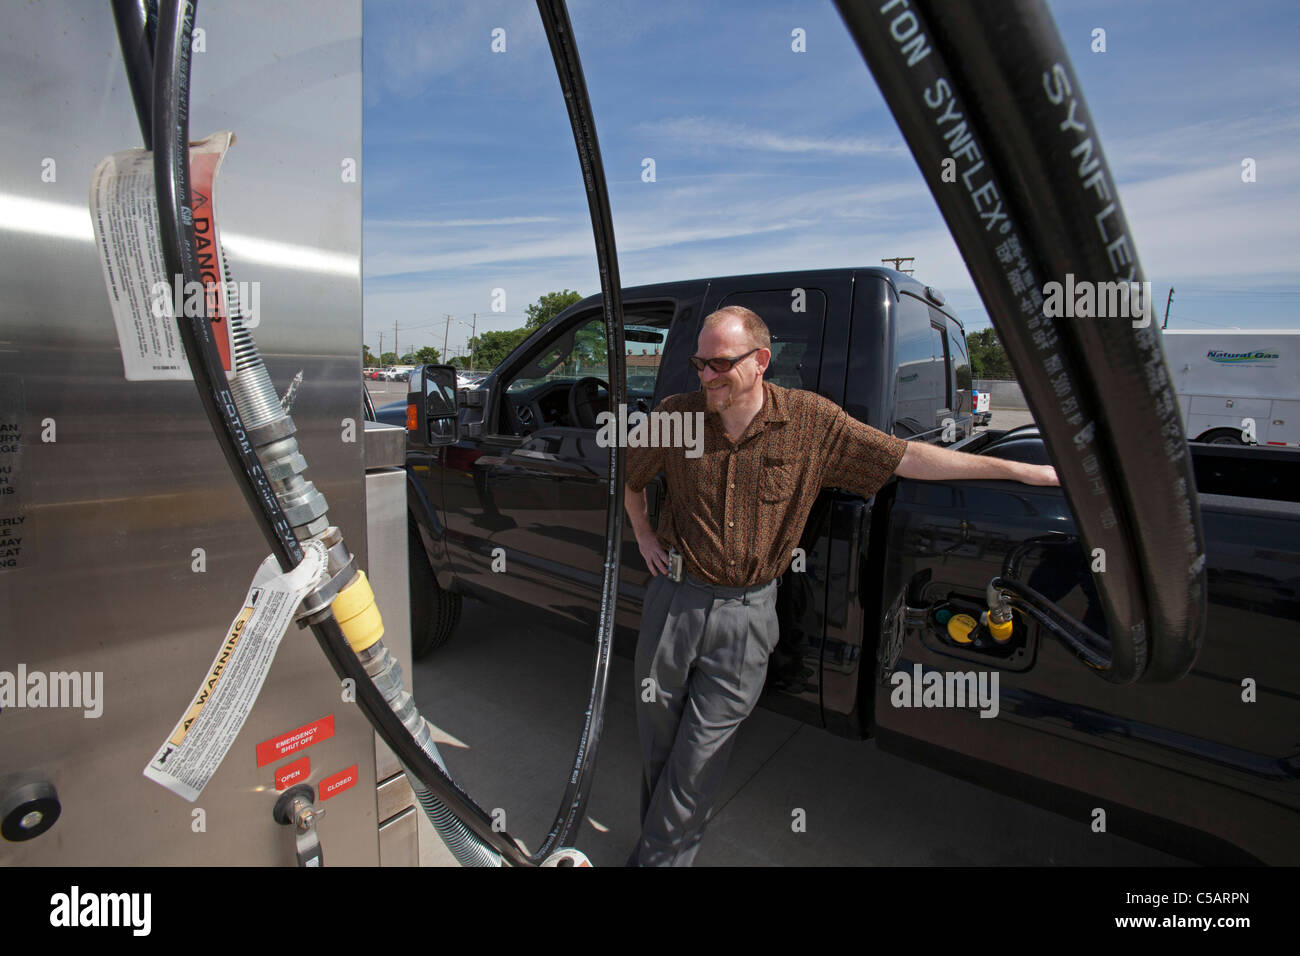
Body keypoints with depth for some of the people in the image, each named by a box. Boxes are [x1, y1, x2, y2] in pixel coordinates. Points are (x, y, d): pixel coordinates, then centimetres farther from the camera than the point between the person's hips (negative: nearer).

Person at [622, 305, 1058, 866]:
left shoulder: (811, 420, -10)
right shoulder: (676, 414, -6)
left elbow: (906, 458, -6)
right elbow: (629, 476, 14)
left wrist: (1021, 470, -5)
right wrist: (643, 536, 5)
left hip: (746, 615, -2)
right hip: (674, 601, 3)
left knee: (700, 755, 5)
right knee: (656, 738, 17)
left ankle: (659, 855, 29)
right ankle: (659, 841, 44)